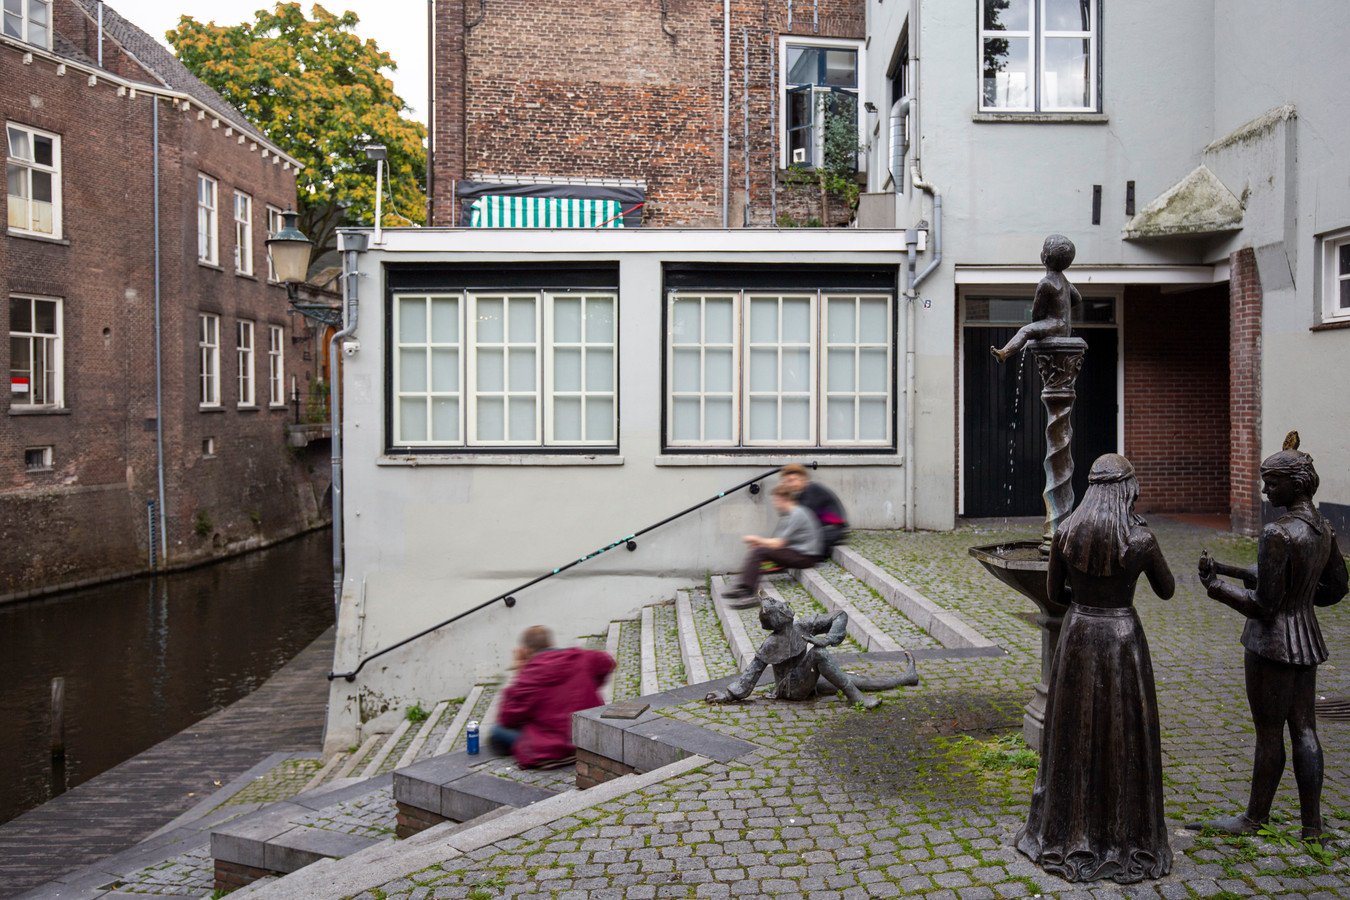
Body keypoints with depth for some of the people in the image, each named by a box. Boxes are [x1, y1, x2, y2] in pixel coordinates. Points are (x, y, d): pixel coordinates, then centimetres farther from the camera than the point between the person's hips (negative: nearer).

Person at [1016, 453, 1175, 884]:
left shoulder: (1065, 534, -7)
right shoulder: (1141, 539, -14)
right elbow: (1166, 590, 3)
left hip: (1077, 636, 2)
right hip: (1123, 638, -2)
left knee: (1073, 735, 15)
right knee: (1123, 740, 11)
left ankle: (1066, 833, 27)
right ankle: (1124, 837, 22)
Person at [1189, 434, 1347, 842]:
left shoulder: (1278, 534, -23)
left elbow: (1263, 606, -21)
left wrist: (1216, 586, -9)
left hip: (1274, 641, -9)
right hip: (1306, 639, 9)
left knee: (1269, 733, 6)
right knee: (1304, 729, 15)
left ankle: (1255, 818, 22)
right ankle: (1312, 824, 23)